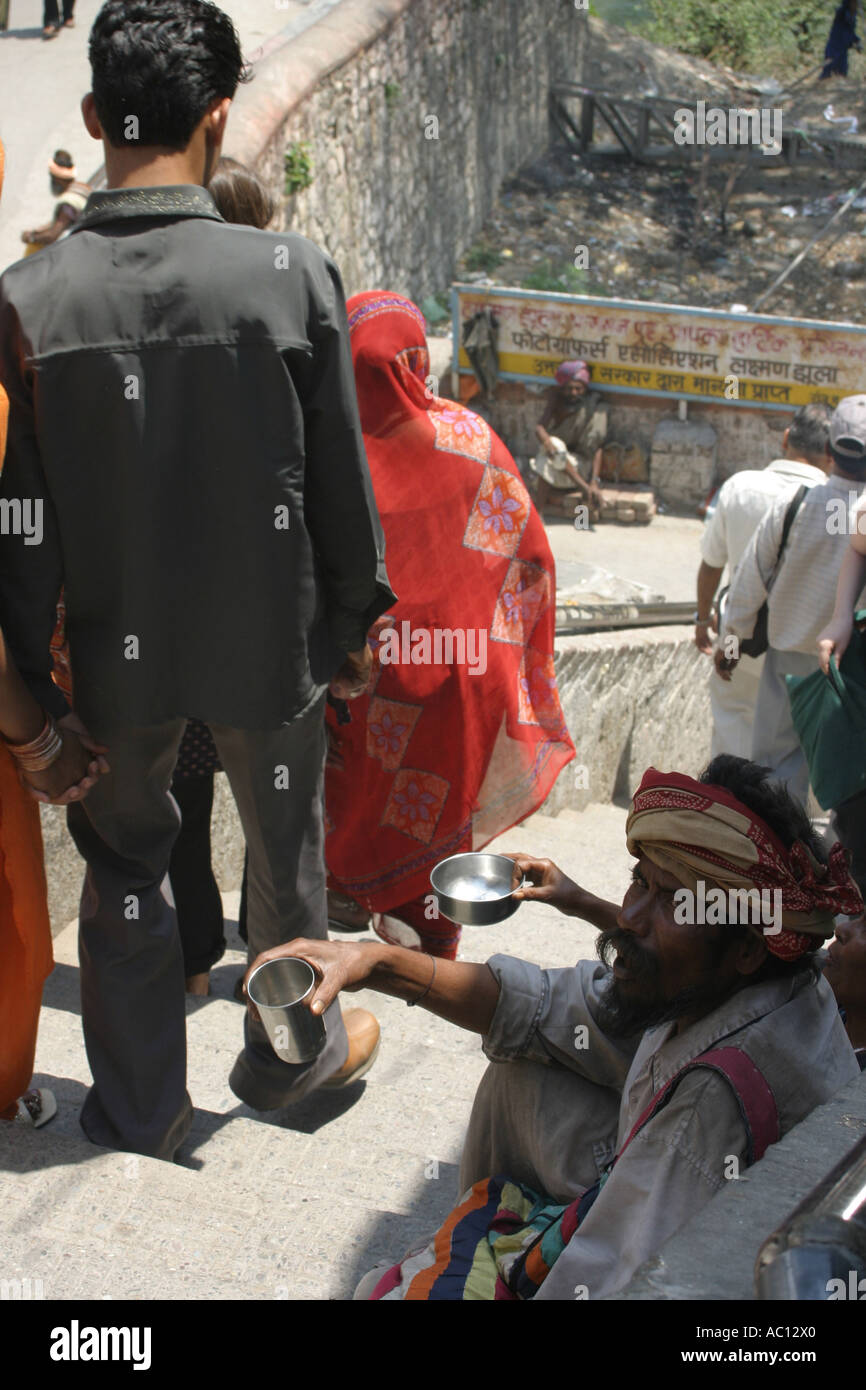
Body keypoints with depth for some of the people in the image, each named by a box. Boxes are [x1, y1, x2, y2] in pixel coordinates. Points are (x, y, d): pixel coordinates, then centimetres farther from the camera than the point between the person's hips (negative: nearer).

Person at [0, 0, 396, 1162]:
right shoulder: (291, 272, -16)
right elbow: (340, 479, -8)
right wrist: (354, 622, 7)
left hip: (116, 653, 1)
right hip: (271, 640, 0)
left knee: (125, 867, 19)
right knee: (287, 849, 22)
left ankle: (138, 1115, 31)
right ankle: (290, 1052, 43)